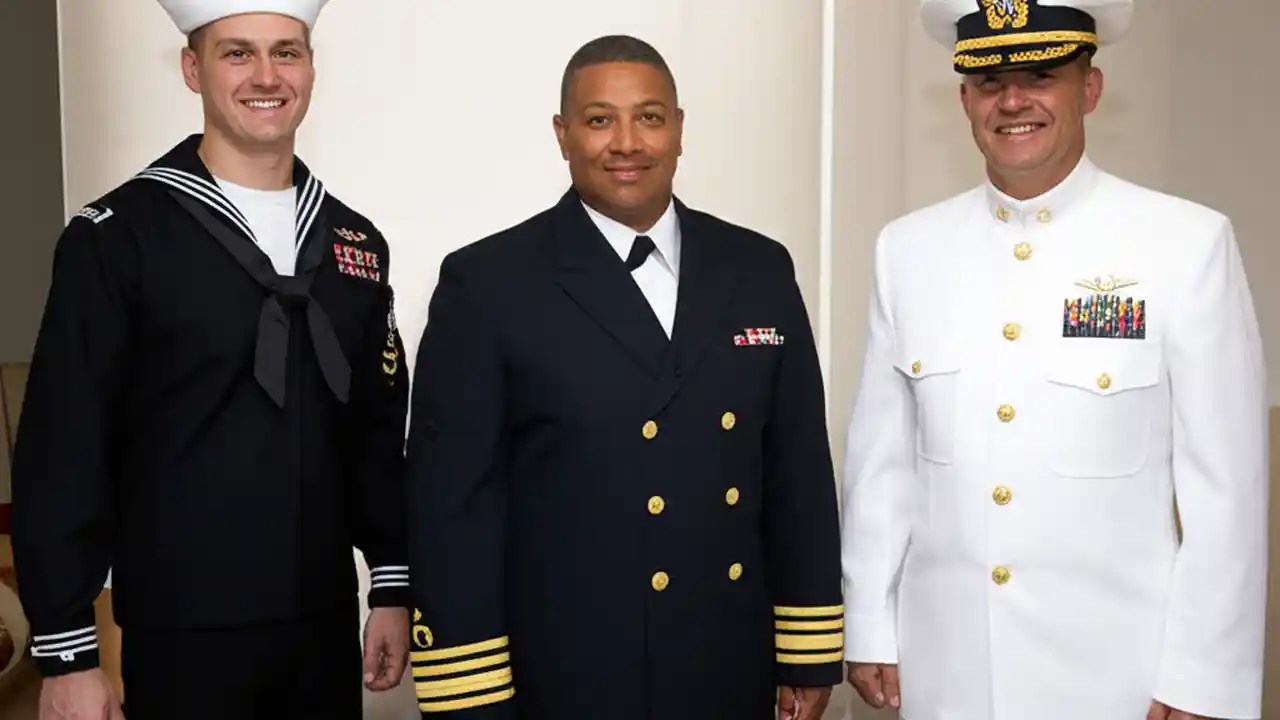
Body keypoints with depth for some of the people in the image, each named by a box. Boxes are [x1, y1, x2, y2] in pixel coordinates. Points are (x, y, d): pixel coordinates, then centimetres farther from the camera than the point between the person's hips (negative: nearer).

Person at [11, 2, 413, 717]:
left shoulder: (357, 240, 5)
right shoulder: (117, 236, -9)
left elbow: (378, 432, 9)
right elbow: (63, 453, -9)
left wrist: (394, 588, 7)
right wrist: (67, 652, -9)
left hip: (326, 624, 4)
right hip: (182, 634, -4)